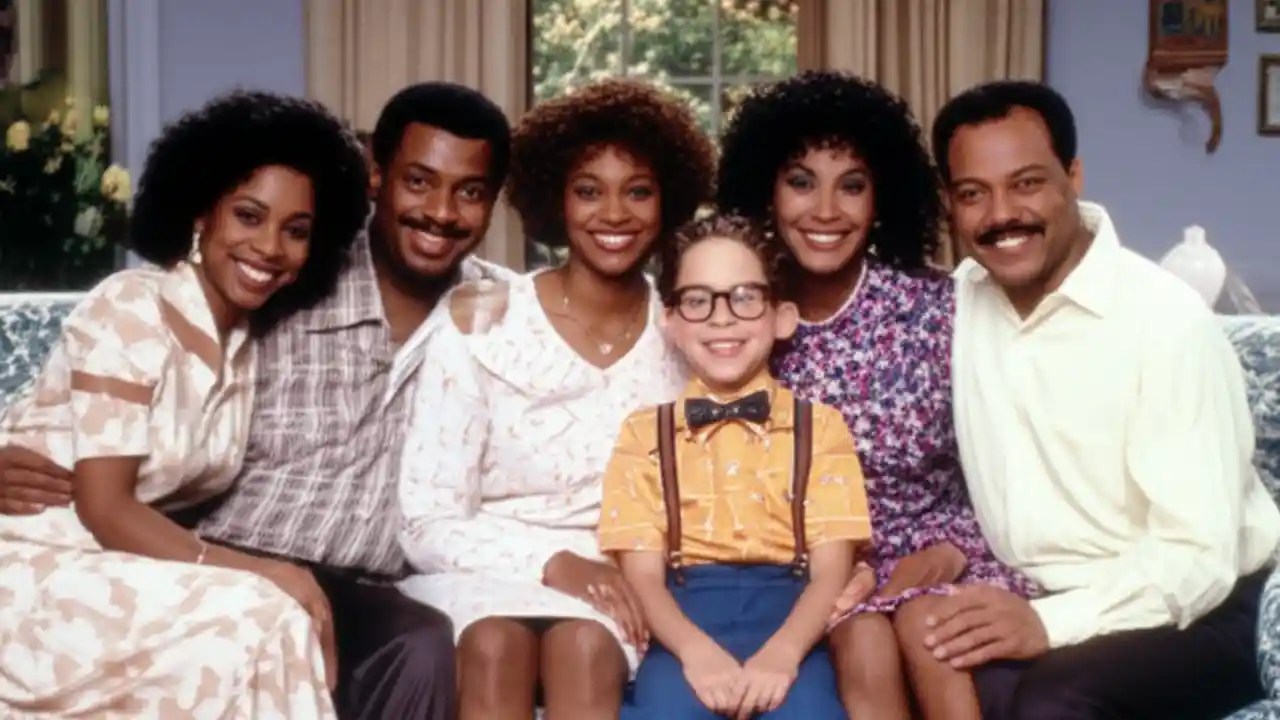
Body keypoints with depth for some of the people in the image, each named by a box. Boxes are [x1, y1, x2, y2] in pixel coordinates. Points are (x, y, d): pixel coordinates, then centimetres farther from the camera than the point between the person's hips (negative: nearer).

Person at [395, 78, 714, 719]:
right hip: (483, 574, -1)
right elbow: (429, 524, -7)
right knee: (497, 641, -33)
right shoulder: (482, 330, -5)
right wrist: (555, 564, -21)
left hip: (616, 589, 1)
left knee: (584, 643, -32)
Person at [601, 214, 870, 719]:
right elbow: (643, 573, 3)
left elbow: (831, 568, 2)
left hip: (789, 615, 0)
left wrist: (782, 652, -19)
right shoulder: (644, 432, 14)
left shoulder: (820, 425, 14)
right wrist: (696, 651, -19)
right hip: (684, 626, 0)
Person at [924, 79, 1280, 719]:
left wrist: (1050, 622, -33)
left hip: (1193, 612, -5)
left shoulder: (1168, 320, -18)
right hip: (1034, 600, 5)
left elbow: (1199, 557, -22)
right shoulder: (959, 301, 1)